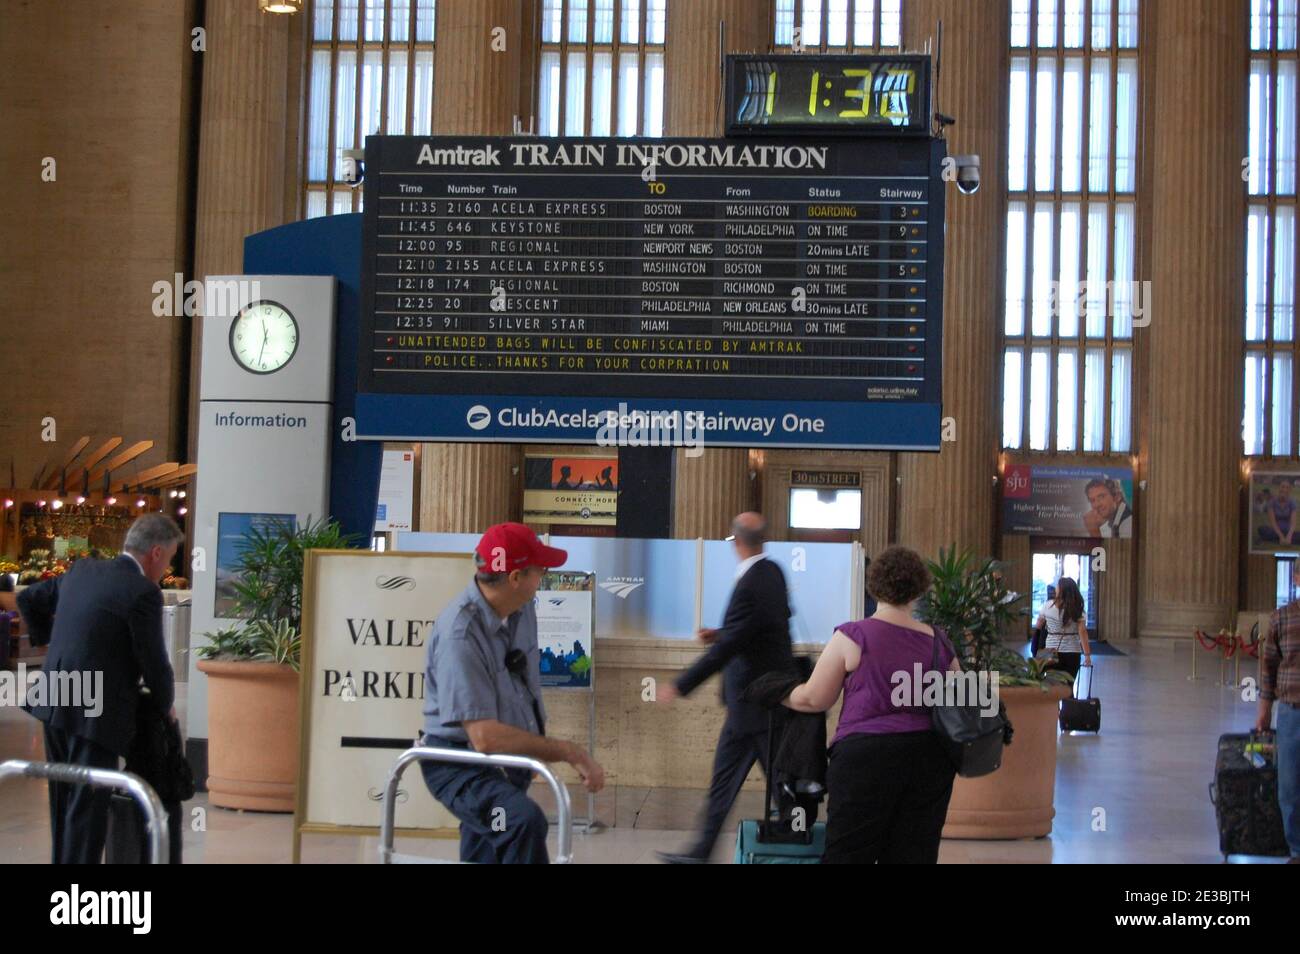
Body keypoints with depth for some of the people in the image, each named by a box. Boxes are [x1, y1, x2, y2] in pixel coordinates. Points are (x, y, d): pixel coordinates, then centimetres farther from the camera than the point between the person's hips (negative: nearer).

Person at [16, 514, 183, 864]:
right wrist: (166, 706, 9)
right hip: (95, 716, -8)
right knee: (88, 810, -3)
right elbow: (154, 663, -9)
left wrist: (49, 639, 33)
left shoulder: (82, 570, 10)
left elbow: (28, 599, 23)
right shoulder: (143, 592, -14)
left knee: (64, 805, 17)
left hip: (55, 705, 8)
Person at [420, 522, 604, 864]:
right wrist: (570, 753, -28)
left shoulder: (523, 609, -2)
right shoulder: (459, 634, -28)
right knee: (524, 822, -35)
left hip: (510, 762, 9)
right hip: (461, 765, -9)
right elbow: (485, 737, -31)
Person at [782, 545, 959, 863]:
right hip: (931, 759, 4)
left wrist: (777, 695, 18)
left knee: (848, 853, 1)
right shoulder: (938, 642, 6)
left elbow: (814, 699, 0)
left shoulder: (853, 636, -5)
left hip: (868, 756, -4)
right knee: (914, 853, 8)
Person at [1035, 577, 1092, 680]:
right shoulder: (1077, 609, -8)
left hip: (1051, 651, 1)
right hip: (1072, 653, -1)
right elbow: (1082, 632, -14)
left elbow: (1038, 626, 6)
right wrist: (1087, 655, -15)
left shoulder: (1047, 606, -5)